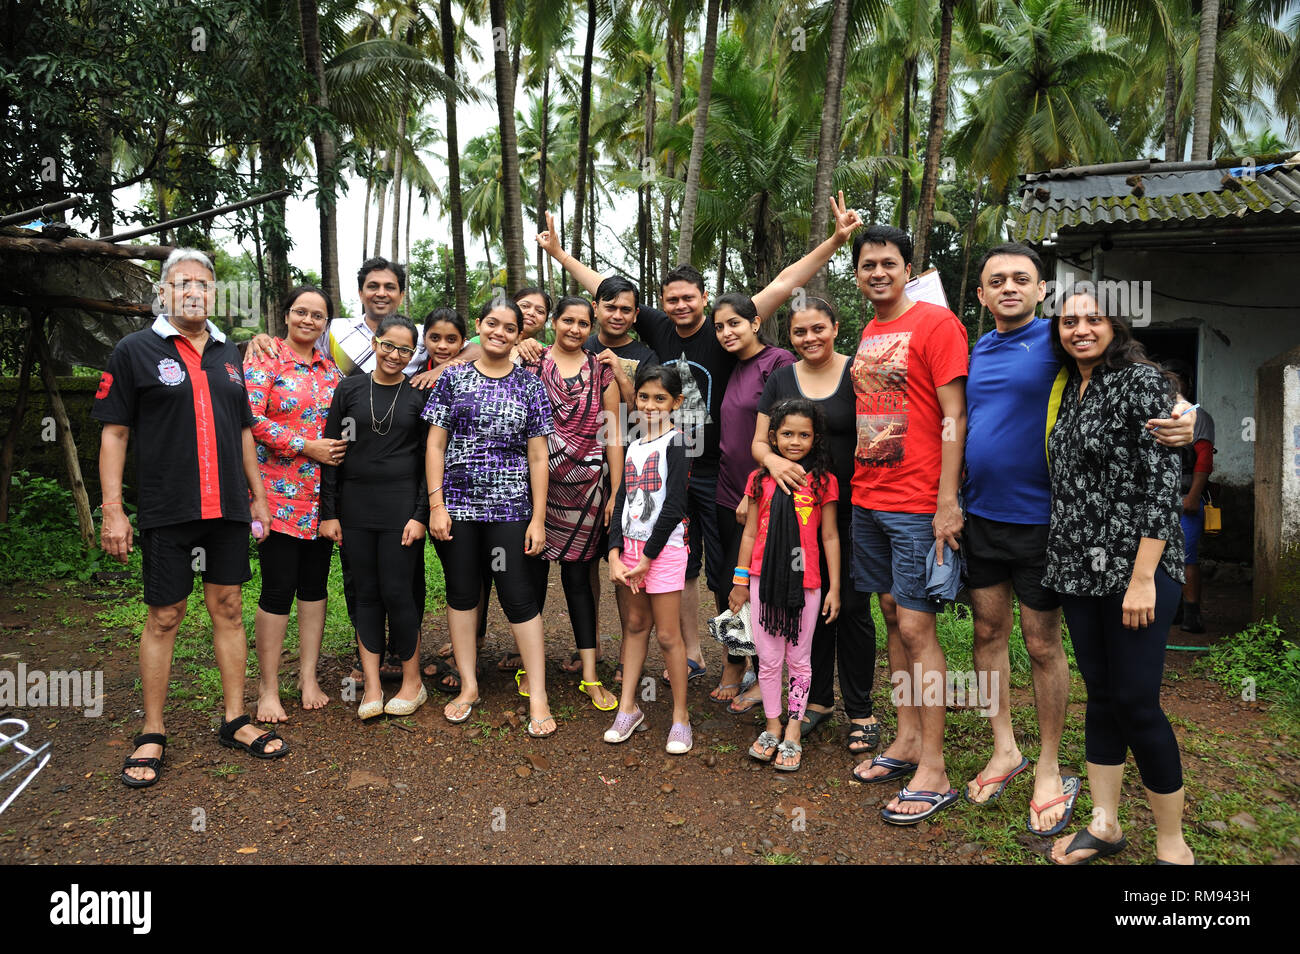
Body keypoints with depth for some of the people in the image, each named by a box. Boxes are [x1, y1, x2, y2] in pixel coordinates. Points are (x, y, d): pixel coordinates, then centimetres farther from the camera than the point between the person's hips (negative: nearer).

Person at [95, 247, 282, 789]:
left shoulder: (228, 354, 13)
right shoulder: (135, 351, 0)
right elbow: (114, 433, -2)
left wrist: (259, 495, 14)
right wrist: (112, 511, -9)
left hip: (228, 508, 4)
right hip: (166, 511, -4)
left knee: (228, 608, 8)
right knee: (164, 617, 3)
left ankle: (234, 721, 19)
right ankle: (152, 735, 16)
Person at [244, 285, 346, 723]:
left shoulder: (330, 369, 13)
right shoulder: (264, 358, -3)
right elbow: (250, 418, -12)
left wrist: (340, 448, 1)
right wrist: (307, 447, -15)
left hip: (323, 493, 5)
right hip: (280, 491, -5)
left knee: (315, 585, 11)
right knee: (277, 589, -2)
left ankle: (308, 676, 22)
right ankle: (268, 687, 11)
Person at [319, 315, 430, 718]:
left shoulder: (419, 396, 3)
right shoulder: (349, 390, 5)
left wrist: (421, 515, -6)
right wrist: (328, 511, 1)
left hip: (401, 505, -2)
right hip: (354, 506, 2)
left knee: (396, 591, -2)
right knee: (366, 593, 6)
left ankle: (412, 681, 14)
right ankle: (372, 687, 13)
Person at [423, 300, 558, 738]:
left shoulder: (529, 385, 4)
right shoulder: (453, 377, 5)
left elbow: (538, 457, 3)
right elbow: (435, 445, 4)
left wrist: (538, 518, -2)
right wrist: (436, 504, -4)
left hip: (509, 506, -1)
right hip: (456, 504, 1)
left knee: (518, 596, -1)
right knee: (461, 592, 10)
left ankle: (538, 697, 7)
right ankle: (469, 686, 25)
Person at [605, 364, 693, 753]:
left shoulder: (675, 442, -9)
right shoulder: (634, 443, 10)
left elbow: (674, 506, -15)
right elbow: (622, 500, 8)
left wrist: (647, 559, -12)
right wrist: (615, 555, -2)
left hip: (664, 547, -6)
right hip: (631, 546, 6)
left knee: (668, 635, 0)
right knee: (634, 625, 14)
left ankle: (680, 717, 13)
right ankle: (628, 707, 25)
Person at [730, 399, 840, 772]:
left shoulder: (823, 482, -1)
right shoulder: (760, 480, 3)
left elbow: (830, 537, 2)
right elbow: (750, 533, 8)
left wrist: (834, 587, 0)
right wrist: (740, 579, 9)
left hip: (805, 583, -1)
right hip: (764, 581, 1)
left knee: (799, 660, 10)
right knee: (768, 660, 9)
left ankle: (793, 732, 22)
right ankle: (772, 726, 25)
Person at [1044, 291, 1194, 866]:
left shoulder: (1142, 381, -9)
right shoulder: (1070, 390, 13)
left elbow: (1161, 482, -15)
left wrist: (1143, 577, -19)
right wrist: (1063, 559, 14)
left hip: (1135, 568, -6)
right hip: (1080, 568, 7)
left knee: (1137, 702, -2)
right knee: (1100, 693, 13)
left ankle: (1173, 844, 16)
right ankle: (1104, 825, 25)